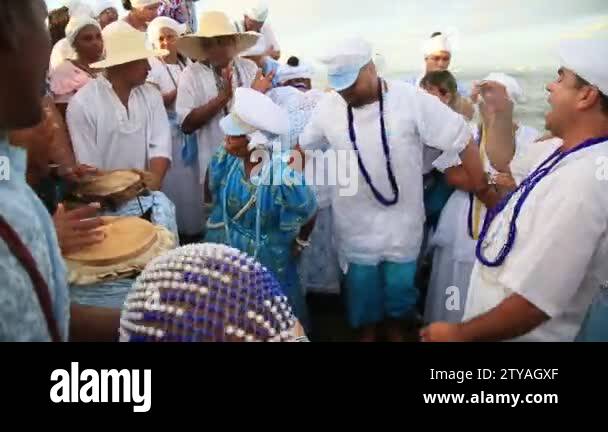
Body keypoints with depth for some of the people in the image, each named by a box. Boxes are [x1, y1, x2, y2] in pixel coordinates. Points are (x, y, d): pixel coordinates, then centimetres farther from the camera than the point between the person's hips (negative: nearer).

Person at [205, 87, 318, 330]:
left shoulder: (284, 176, -32)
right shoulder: (224, 160, -17)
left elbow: (309, 214, -13)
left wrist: (300, 244, 4)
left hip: (269, 258, -4)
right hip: (227, 250, 4)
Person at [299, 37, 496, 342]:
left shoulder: (410, 99, -17)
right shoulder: (328, 106, -8)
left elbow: (462, 140, -14)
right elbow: (305, 147, 9)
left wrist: (486, 193, -13)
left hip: (401, 218, -1)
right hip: (355, 220, 2)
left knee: (400, 283, 11)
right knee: (362, 283, 12)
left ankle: (396, 329, 42)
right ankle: (367, 332, 40)